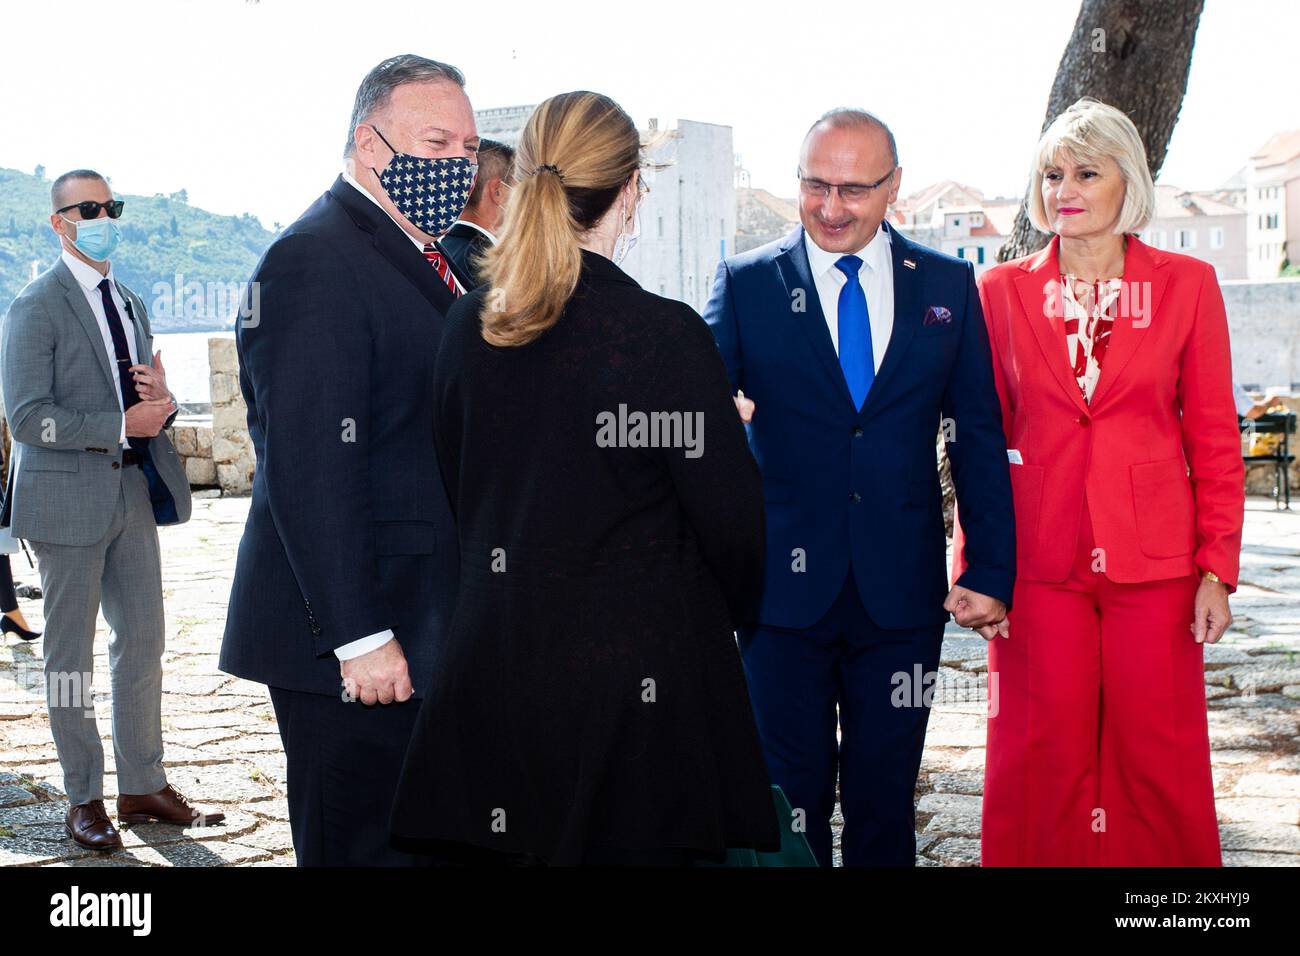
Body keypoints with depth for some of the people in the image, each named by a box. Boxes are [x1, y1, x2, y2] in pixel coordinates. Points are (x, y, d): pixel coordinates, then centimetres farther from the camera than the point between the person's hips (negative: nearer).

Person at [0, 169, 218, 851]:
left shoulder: (131, 306, 16)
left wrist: (160, 398, -3)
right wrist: (121, 426, -19)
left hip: (135, 490, 7)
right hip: (68, 496, -7)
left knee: (144, 642, 10)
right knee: (71, 652, 4)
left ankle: (143, 786, 21)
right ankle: (84, 799, 14)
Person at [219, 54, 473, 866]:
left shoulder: (437, 260, 15)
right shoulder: (314, 260, -15)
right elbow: (309, 469, -21)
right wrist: (358, 637, -23)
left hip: (432, 636, 10)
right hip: (357, 646, -9)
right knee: (363, 849, 1)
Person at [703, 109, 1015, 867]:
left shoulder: (949, 286, 6)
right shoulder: (746, 284, 2)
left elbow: (980, 438, 6)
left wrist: (992, 573, 0)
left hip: (902, 594, 1)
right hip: (785, 585, -1)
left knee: (886, 803, 11)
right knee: (790, 801, 7)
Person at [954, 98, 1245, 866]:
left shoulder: (1187, 285, 3)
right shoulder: (1002, 291, 5)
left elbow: (1215, 439, 4)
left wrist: (1217, 568, -1)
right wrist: (973, 563, 1)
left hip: (1153, 565, 0)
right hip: (1040, 563, 1)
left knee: (1156, 751, 5)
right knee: (1045, 755, 5)